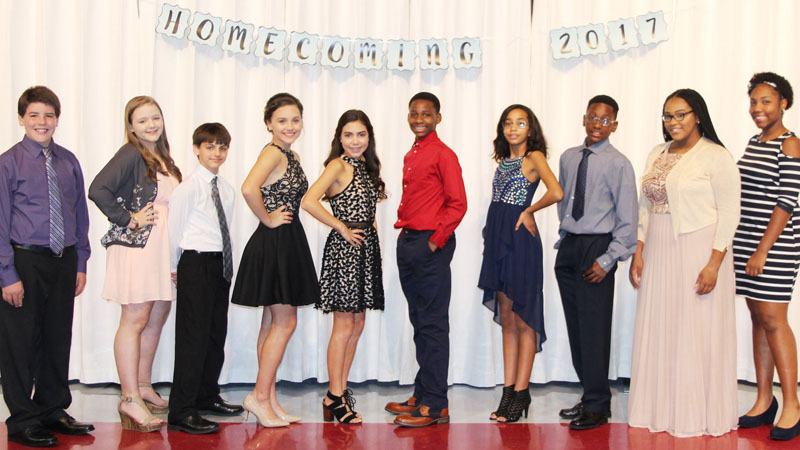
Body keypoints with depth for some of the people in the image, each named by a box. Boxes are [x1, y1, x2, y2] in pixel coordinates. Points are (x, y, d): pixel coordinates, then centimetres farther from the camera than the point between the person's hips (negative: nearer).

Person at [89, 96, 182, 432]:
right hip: (136, 246, -8)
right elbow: (98, 190, -21)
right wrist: (128, 219, -15)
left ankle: (143, 386, 24)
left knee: (157, 319, 12)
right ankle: (130, 399, -1)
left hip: (163, 248, 8)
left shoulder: (163, 158, 15)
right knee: (135, 321, -5)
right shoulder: (130, 155, -9)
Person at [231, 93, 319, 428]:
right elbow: (249, 188, -32)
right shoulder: (273, 152, -14)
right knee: (285, 323, -5)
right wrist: (268, 219, -18)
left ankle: (268, 400, 17)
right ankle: (260, 397, 3)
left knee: (273, 322, 11)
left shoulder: (291, 156, 14)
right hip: (273, 244, -9)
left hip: (289, 243, 9)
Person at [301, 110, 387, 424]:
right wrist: (343, 228, -15)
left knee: (357, 323, 10)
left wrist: (371, 223, 5)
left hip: (366, 247, 8)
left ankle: (341, 391, 19)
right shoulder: (339, 165, -10)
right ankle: (334, 398, 6)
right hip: (344, 247, -8)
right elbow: (309, 202, -23)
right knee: (344, 325, -3)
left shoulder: (366, 167, 13)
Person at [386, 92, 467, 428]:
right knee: (419, 323, 14)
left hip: (430, 244, -9)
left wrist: (436, 240, -15)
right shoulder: (410, 156, 17)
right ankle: (421, 396, 23)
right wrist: (404, 231, 13)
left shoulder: (443, 155, -8)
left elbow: (457, 204, -12)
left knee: (432, 325, -5)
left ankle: (435, 407, -1)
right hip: (407, 242, 9)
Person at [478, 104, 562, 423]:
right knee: (506, 319, 8)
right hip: (497, 239, 7)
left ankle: (521, 393, 3)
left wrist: (529, 211, -9)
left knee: (523, 318, -2)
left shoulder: (534, 157, -5)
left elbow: (556, 193, -21)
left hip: (521, 239, -7)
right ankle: (508, 391, 13)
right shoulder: (502, 160, 17)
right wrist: (491, 231, 3)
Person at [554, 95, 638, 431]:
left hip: (597, 250, -6)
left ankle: (597, 407, 5)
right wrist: (564, 237, 14)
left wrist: (607, 260, -13)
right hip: (568, 246, 6)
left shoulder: (618, 164, -6)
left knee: (594, 329, -5)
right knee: (574, 327, 10)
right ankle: (590, 395, 23)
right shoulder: (568, 158, 11)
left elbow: (627, 221, -8)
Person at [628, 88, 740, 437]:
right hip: (658, 255, 6)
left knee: (698, 334, 1)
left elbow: (729, 214, -10)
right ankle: (662, 409, 22)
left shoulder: (715, 156, -7)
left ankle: (699, 415, 14)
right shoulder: (657, 154, 12)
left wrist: (714, 263, -16)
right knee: (658, 332, 9)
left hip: (698, 254, -6)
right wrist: (638, 252, 7)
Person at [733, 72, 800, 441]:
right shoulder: (754, 142, 15)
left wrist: (763, 250, -18)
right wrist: (745, 247, 15)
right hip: (746, 242, 8)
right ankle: (764, 400, 16)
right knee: (758, 319, 9)